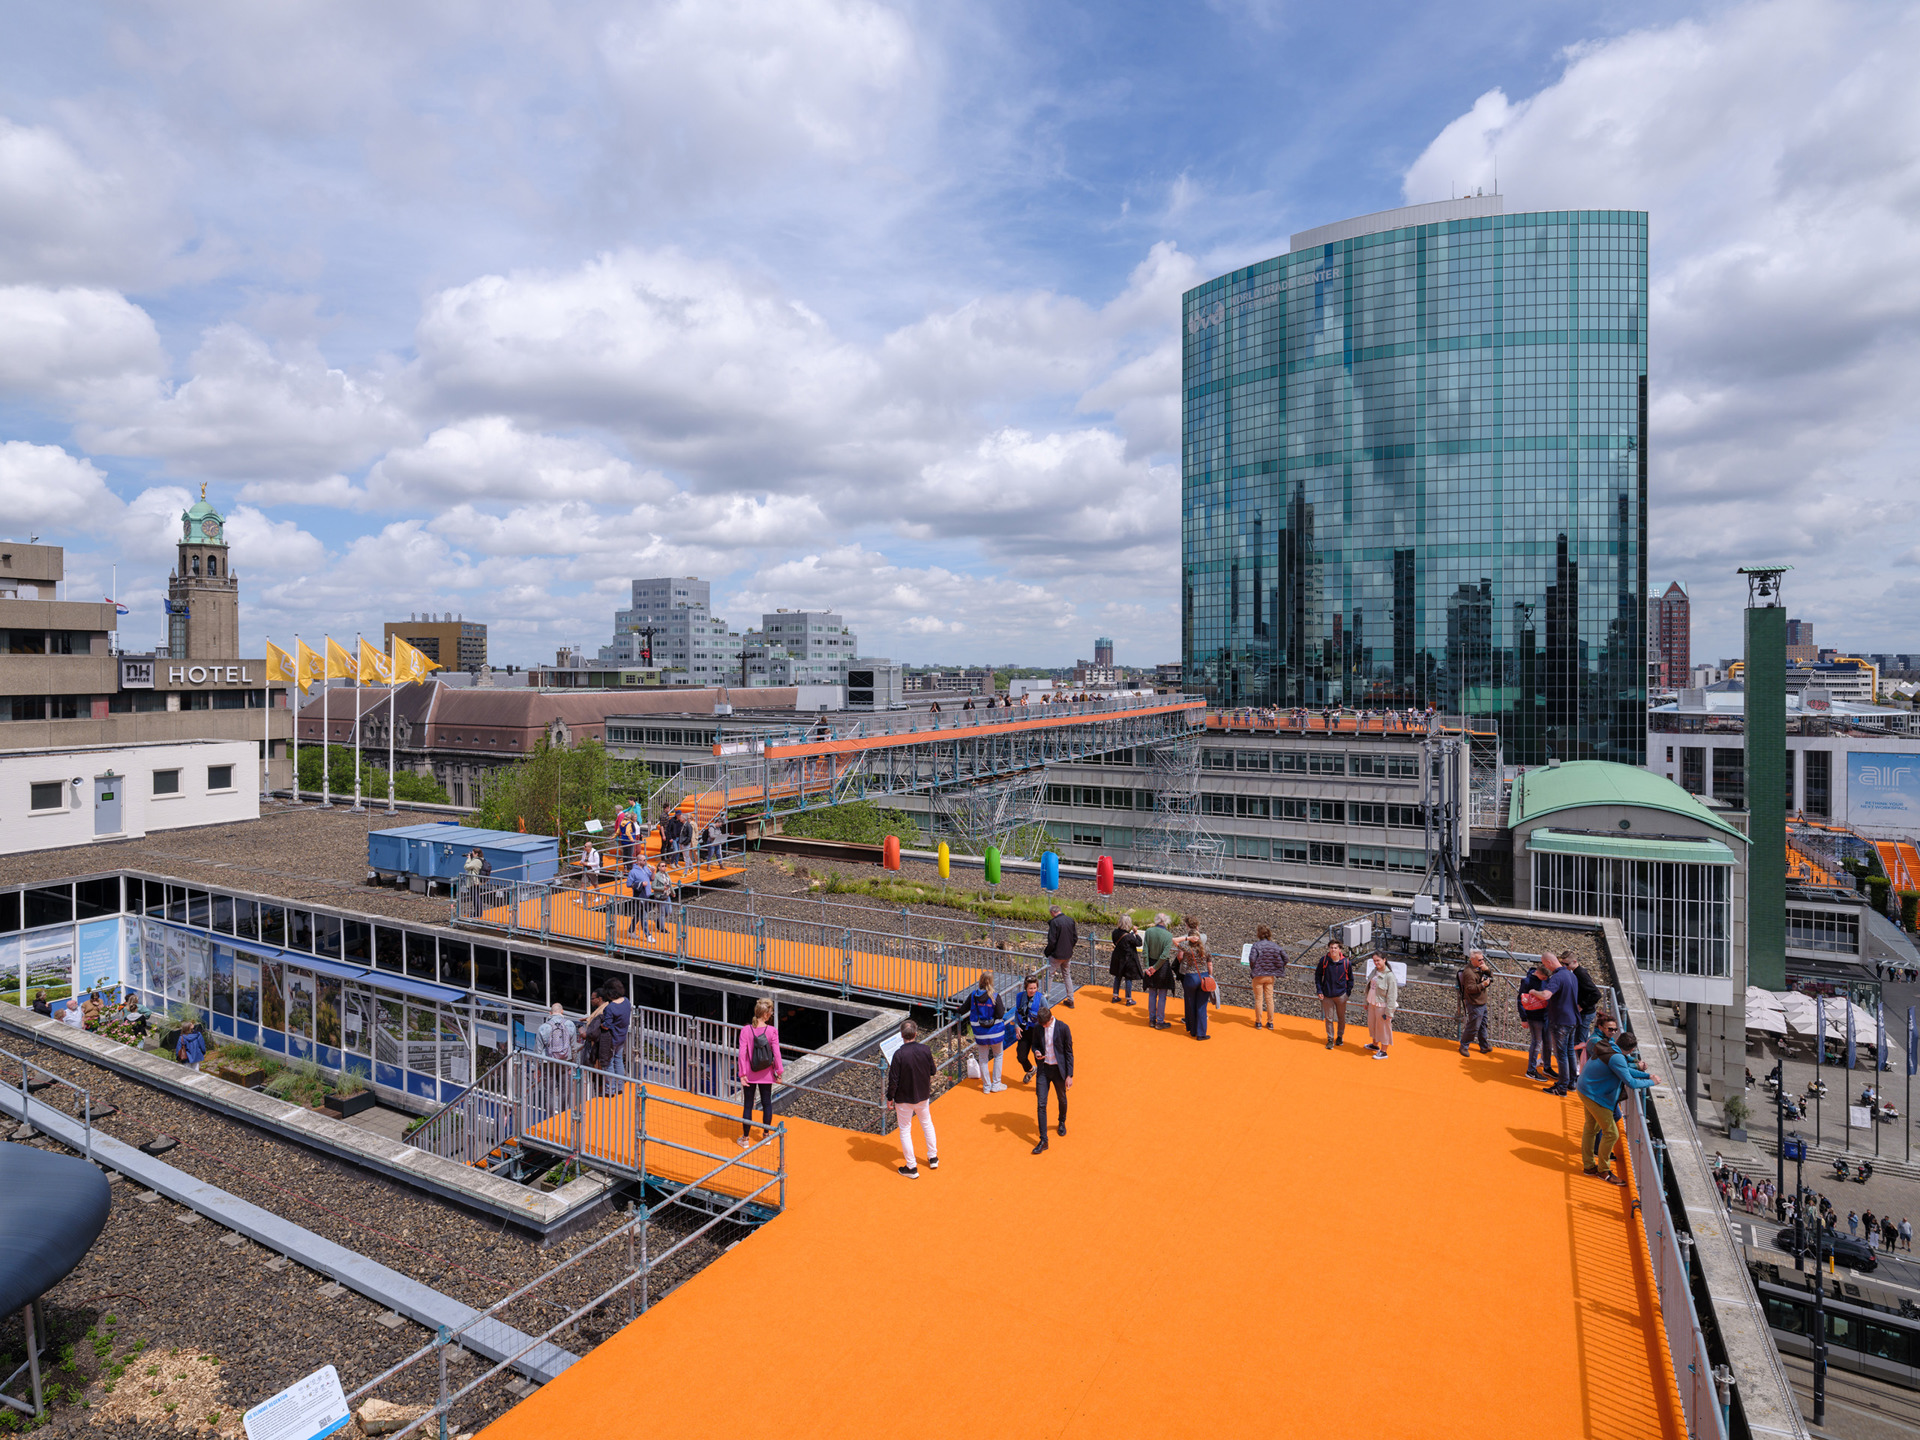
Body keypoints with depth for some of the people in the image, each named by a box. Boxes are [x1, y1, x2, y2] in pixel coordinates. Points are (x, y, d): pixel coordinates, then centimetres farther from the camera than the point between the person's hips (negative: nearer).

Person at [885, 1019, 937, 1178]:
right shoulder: (925, 1050, -13)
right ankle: (933, 1158, 36)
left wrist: (890, 1098, -4)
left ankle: (912, 1168, 17)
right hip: (923, 1095, 4)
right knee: (927, 1124, 24)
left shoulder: (899, 1054, -24)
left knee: (905, 1130, 11)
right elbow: (932, 1071, 1)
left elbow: (894, 1080, -19)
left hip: (904, 1098, -4)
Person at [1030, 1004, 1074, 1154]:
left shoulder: (1063, 1028, -14)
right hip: (1043, 1069, 2)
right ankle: (1043, 1140, 2)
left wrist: (1069, 1075, -9)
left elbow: (1069, 1052, -8)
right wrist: (1036, 1052, -15)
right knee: (1041, 1104, -3)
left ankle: (1062, 1122, 49)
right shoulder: (1038, 1028, -6)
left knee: (1062, 1100, 19)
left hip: (1058, 1069, -1)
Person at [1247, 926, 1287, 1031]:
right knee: (1269, 999, 13)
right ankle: (1270, 1022, 18)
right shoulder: (1274, 946, -1)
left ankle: (1258, 1022, 15)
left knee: (1258, 999, 8)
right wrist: (1278, 969, 6)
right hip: (1270, 976, 3)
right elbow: (1285, 957, -4)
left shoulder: (1256, 945, -14)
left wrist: (1252, 968, -7)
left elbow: (1252, 958, -25)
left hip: (1258, 976, -3)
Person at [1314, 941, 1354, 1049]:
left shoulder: (1346, 962, -10)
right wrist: (1319, 990, -2)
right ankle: (1330, 1039, 20)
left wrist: (1348, 992, -1)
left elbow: (1350, 979, 4)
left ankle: (1340, 1037, 36)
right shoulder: (1324, 960, -9)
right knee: (1329, 1018, 6)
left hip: (1341, 995, 0)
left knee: (1341, 1018, 16)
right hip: (1327, 995, 0)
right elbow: (1318, 975, 2)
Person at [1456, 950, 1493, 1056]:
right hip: (1474, 1005, -9)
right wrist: (1482, 985, -28)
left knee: (1483, 1025, 20)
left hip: (1482, 1003, 9)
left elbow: (1491, 977, 10)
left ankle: (1484, 1047, 34)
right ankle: (1463, 1046, 14)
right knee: (1473, 1027, -1)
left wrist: (1487, 970, -8)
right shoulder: (1469, 972, -23)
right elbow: (1470, 988, -25)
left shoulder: (1480, 968, 6)